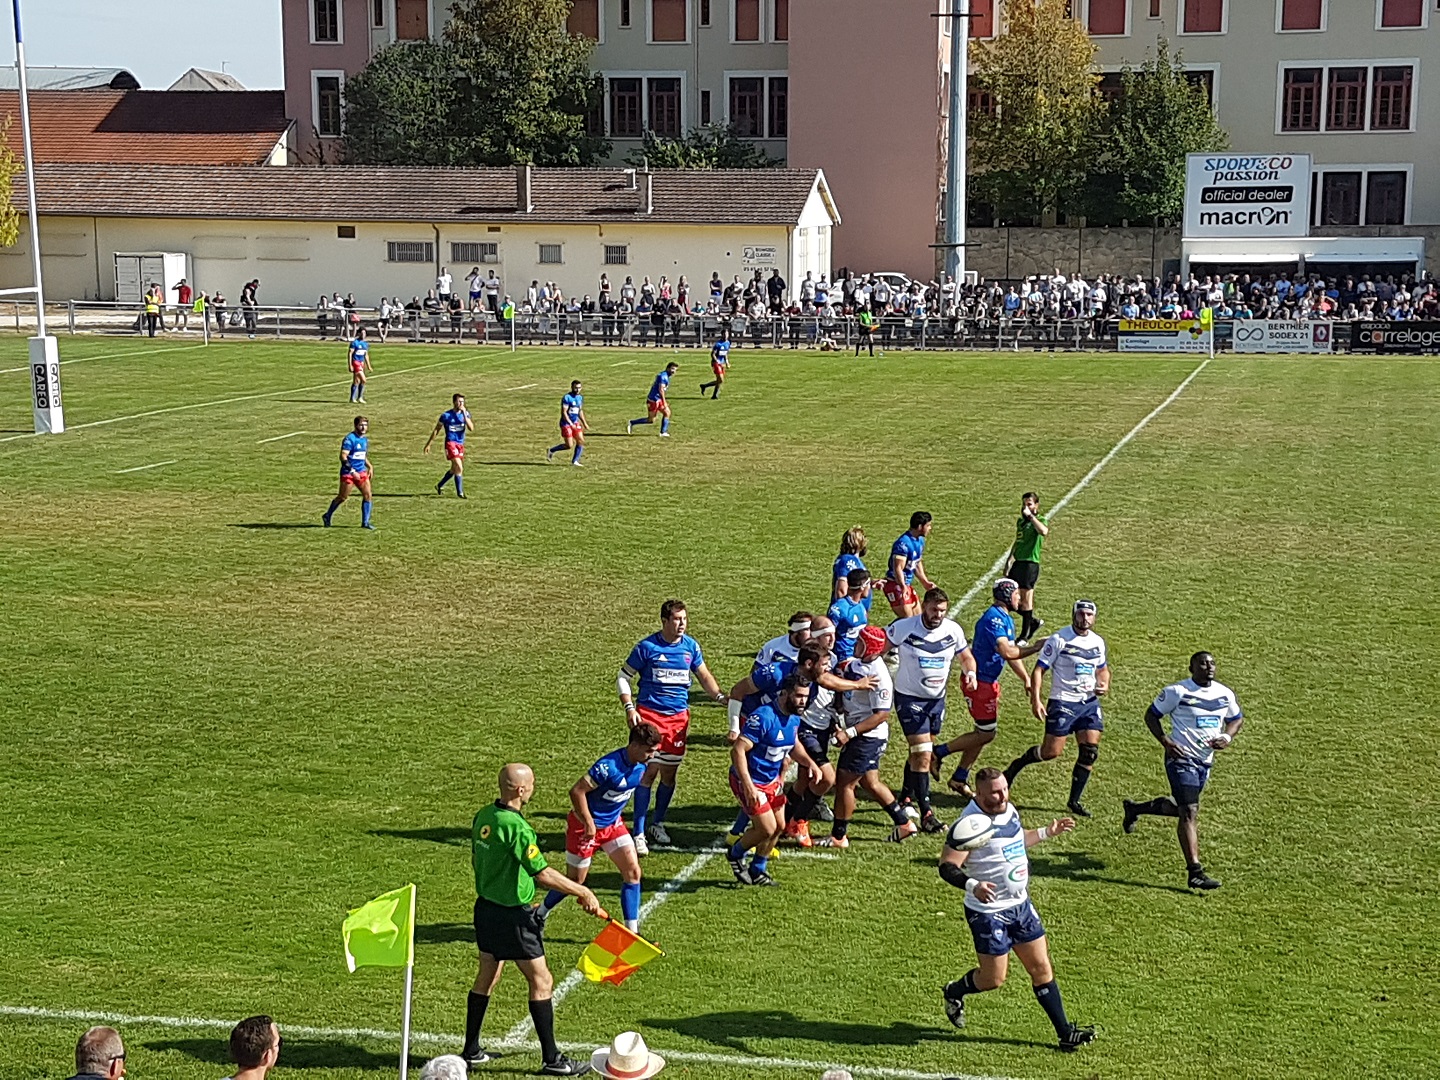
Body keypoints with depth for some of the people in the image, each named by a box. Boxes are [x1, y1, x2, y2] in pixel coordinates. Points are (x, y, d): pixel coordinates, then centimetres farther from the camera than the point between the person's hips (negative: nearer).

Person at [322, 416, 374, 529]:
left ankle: (365, 522, 2)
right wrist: (352, 471, -26)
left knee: (367, 495, -4)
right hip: (348, 472, -7)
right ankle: (327, 516, 21)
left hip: (361, 472, 7)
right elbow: (343, 456, -21)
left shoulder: (365, 439, 12)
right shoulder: (349, 439, -14)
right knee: (342, 497, 1)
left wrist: (370, 467, 14)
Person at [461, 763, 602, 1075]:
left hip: (486, 907, 9)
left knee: (487, 977, 20)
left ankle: (471, 1051, 29)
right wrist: (583, 892, -15)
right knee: (541, 981, 2)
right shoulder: (516, 827, -25)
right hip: (513, 917, -9)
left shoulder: (483, 816, 1)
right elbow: (543, 874, -23)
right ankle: (552, 1060, 8)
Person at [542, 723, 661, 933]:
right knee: (575, 881, 6)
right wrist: (589, 824, -25)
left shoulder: (641, 765, -7)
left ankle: (631, 930, 2)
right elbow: (577, 791, -29)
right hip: (586, 824, -7)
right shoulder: (609, 766, -31)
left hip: (613, 823, 7)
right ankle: (538, 916, 29)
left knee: (633, 871, -4)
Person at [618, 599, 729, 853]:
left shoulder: (691, 646, 5)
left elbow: (704, 675, 17)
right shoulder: (647, 647, -7)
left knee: (669, 773, 9)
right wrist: (629, 708, -11)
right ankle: (639, 833, -4)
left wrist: (721, 697, 0)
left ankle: (658, 823, 27)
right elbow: (623, 676, 0)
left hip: (679, 716, 4)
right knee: (649, 771, -9)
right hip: (649, 714, -4)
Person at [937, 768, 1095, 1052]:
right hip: (988, 912, -7)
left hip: (1020, 904, 7)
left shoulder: (1010, 811, 3)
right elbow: (947, 866, -22)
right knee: (994, 979, 3)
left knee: (1041, 967, 9)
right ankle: (954, 992, 33)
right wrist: (972, 885, -38)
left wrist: (1047, 832, 20)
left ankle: (1064, 1032, 16)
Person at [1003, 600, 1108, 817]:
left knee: (1090, 752, -4)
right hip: (1063, 702, -5)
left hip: (1090, 702, 5)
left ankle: (1074, 800, 9)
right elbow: (1039, 670, -9)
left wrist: (1104, 685, 2)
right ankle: (1016, 765, 20)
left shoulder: (1097, 642, 9)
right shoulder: (1059, 640, -10)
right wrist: (1035, 700, -18)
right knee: (1052, 751, -7)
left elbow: (1102, 669, 25)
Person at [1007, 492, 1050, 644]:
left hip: (1030, 564, -8)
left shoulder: (1039, 520, -7)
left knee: (1025, 600, -1)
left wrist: (1030, 516, -27)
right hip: (1018, 563, 8)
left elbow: (1044, 531, -32)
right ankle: (1034, 621, 28)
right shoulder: (1020, 521, 17)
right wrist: (1009, 561, 23)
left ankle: (1025, 637, 11)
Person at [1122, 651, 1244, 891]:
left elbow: (1237, 719, 20)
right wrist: (1166, 741, -17)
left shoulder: (1225, 694, 5)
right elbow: (1151, 715, -3)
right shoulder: (1177, 691, -10)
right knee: (1189, 812, -14)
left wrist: (1227, 737, -2)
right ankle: (1195, 871, -15)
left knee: (1181, 808, 20)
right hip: (1181, 757, -7)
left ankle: (1135, 809, 45)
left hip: (1206, 761, 7)